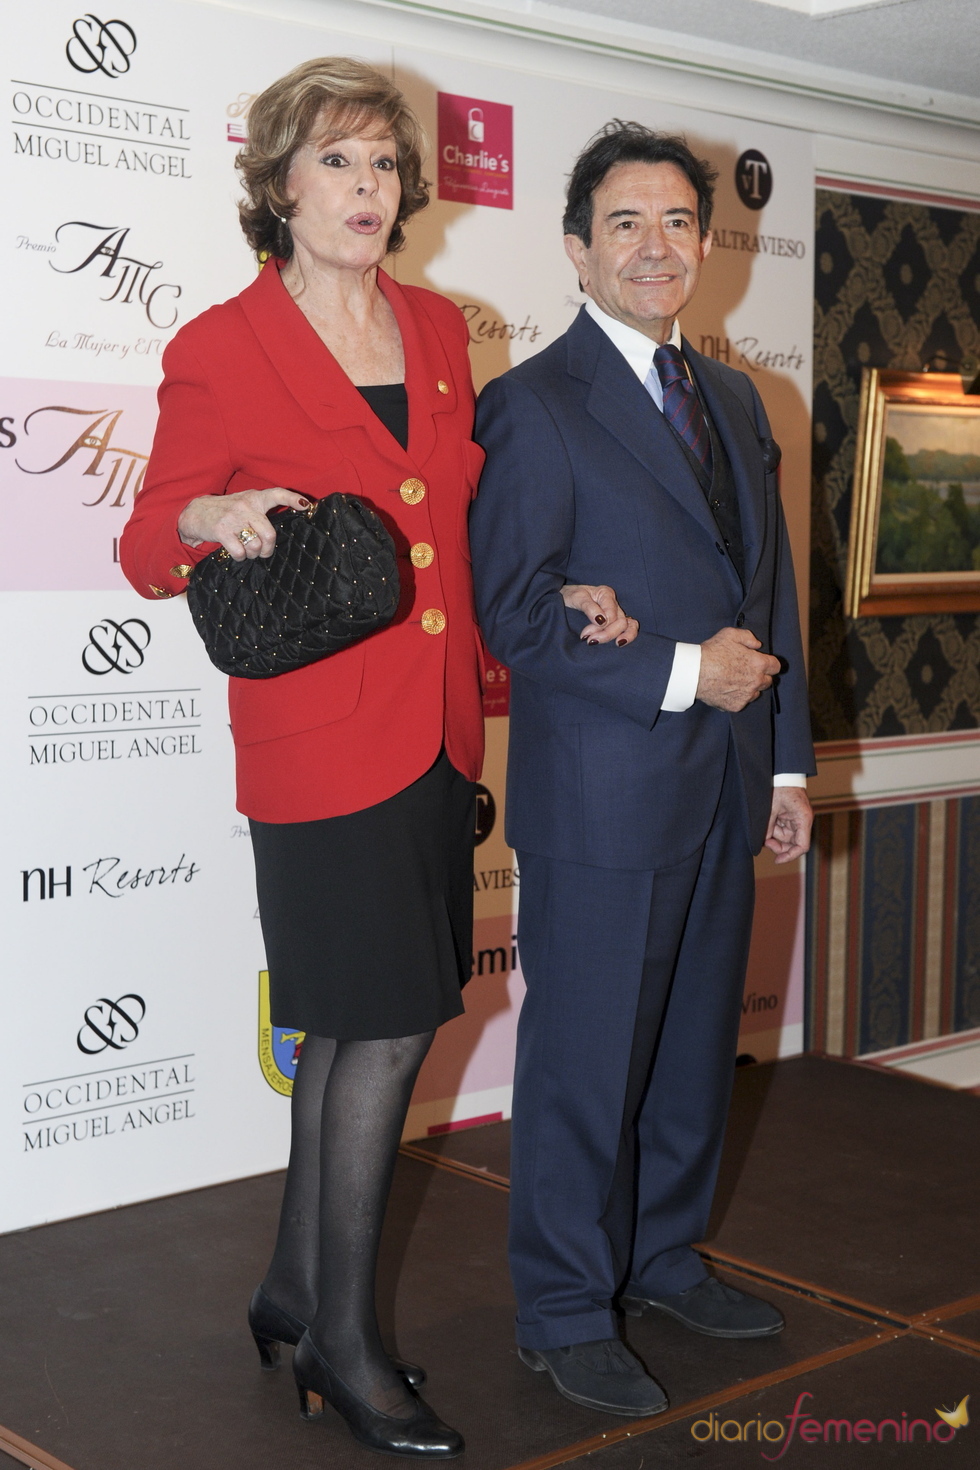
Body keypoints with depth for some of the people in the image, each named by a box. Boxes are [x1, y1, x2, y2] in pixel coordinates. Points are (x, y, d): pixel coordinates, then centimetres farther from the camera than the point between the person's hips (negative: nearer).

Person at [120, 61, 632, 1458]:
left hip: (437, 734, 6)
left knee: (361, 1027, 13)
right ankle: (343, 1344, 14)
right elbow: (148, 550, -2)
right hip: (325, 739, -6)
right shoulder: (219, 349, -6)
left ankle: (296, 1290, 29)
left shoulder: (440, 329, 11)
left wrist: (551, 589, 7)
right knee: (385, 1028, -3)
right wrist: (210, 518, -23)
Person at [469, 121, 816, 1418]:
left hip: (725, 788, 7)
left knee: (698, 1037, 17)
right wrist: (681, 672, -16)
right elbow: (512, 609, -14)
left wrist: (787, 762, 13)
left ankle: (664, 1254, 34)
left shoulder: (733, 400, 14)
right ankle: (566, 1313, 17)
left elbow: (773, 591, 16)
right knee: (586, 1059, 2)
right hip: (604, 792, -7)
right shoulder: (534, 404, -8)